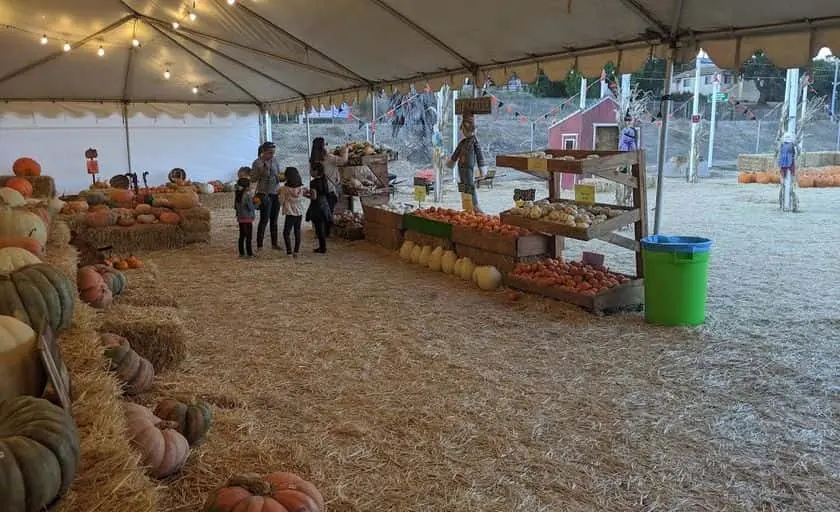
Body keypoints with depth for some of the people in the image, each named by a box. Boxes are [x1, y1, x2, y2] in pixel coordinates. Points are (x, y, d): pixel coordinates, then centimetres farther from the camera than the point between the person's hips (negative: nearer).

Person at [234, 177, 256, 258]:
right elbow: (250, 207, -17)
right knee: (248, 236, -2)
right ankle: (249, 253, -1)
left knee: (242, 236, 12)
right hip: (247, 218, -7)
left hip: (240, 218, 7)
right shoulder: (248, 194, -16)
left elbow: (235, 206, 14)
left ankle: (241, 253, 17)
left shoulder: (238, 194, 7)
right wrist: (256, 205, 0)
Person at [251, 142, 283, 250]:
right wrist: (262, 172, -21)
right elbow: (253, 179, -8)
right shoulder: (257, 163, -7)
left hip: (275, 193, 5)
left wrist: (280, 178, -4)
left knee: (274, 220, 10)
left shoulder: (275, 161, 8)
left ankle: (274, 244, 18)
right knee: (264, 220, -9)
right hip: (264, 193, -5)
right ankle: (259, 245, -5)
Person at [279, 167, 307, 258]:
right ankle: (296, 251, 13)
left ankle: (289, 251, 0)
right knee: (297, 233, 11)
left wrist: (280, 193, 9)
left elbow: (282, 201, -4)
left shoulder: (285, 188, -14)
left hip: (290, 213, -4)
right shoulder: (301, 188, -3)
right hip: (299, 213, 4)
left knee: (286, 233, 5)